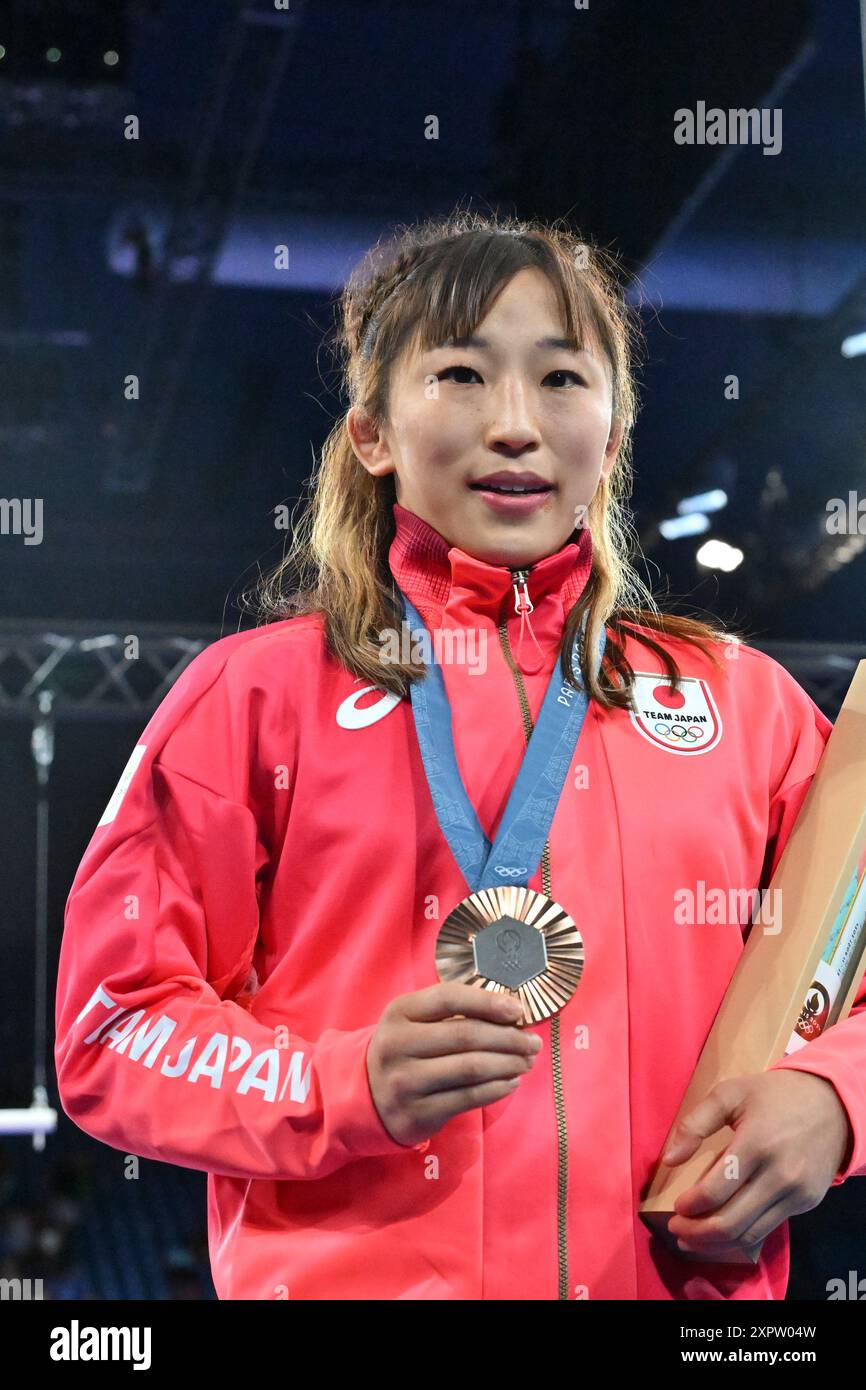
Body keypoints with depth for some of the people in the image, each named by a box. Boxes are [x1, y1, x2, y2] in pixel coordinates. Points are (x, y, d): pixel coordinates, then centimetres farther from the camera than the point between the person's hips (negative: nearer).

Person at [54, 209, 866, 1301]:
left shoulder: (741, 699, 8)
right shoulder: (256, 691, 1)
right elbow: (116, 1031, -2)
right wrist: (349, 1088, -18)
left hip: (690, 1276, 3)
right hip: (354, 1273, -2)